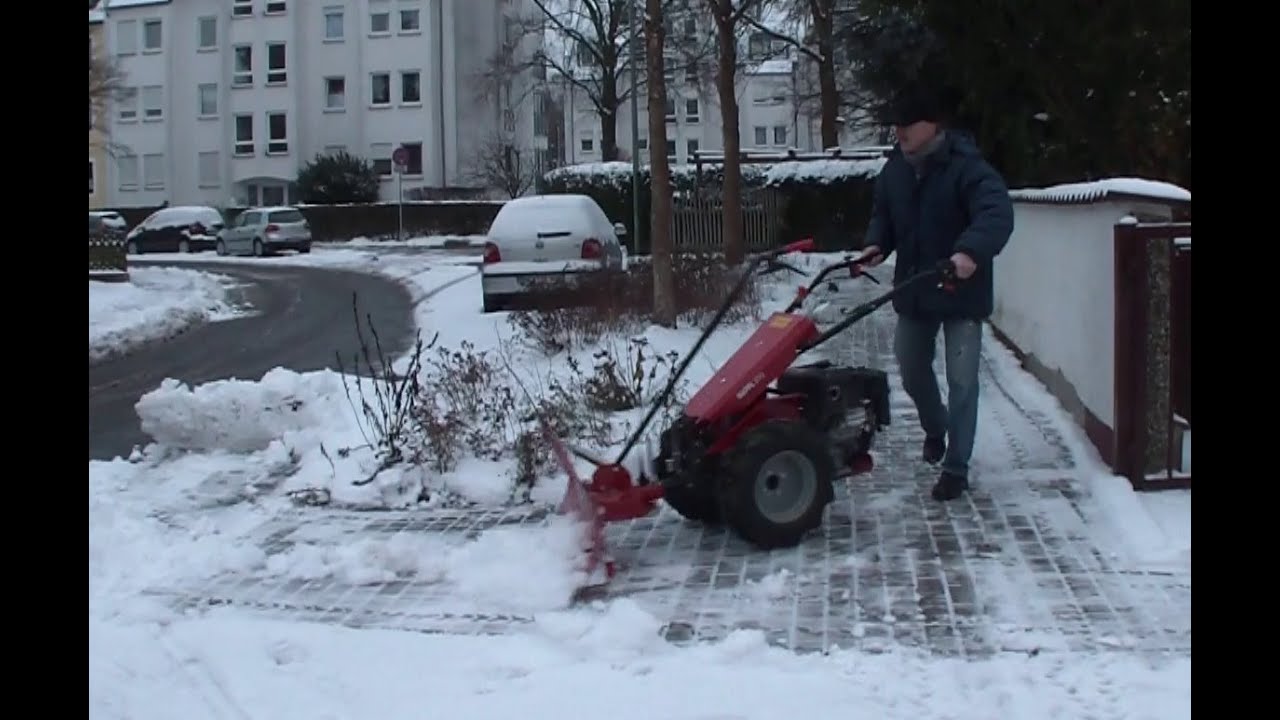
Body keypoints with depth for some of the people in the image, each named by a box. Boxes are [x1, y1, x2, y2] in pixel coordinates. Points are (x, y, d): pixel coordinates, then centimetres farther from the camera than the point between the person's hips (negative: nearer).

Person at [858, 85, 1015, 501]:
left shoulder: (966, 166, -21)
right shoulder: (895, 168, 1)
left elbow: (997, 214, -34)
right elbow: (882, 213, 15)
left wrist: (971, 251, -52)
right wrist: (876, 244, -6)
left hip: (961, 292, -6)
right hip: (913, 290, 7)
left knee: (962, 381, -4)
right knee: (912, 371, 18)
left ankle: (956, 467, 6)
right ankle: (935, 429, 47)